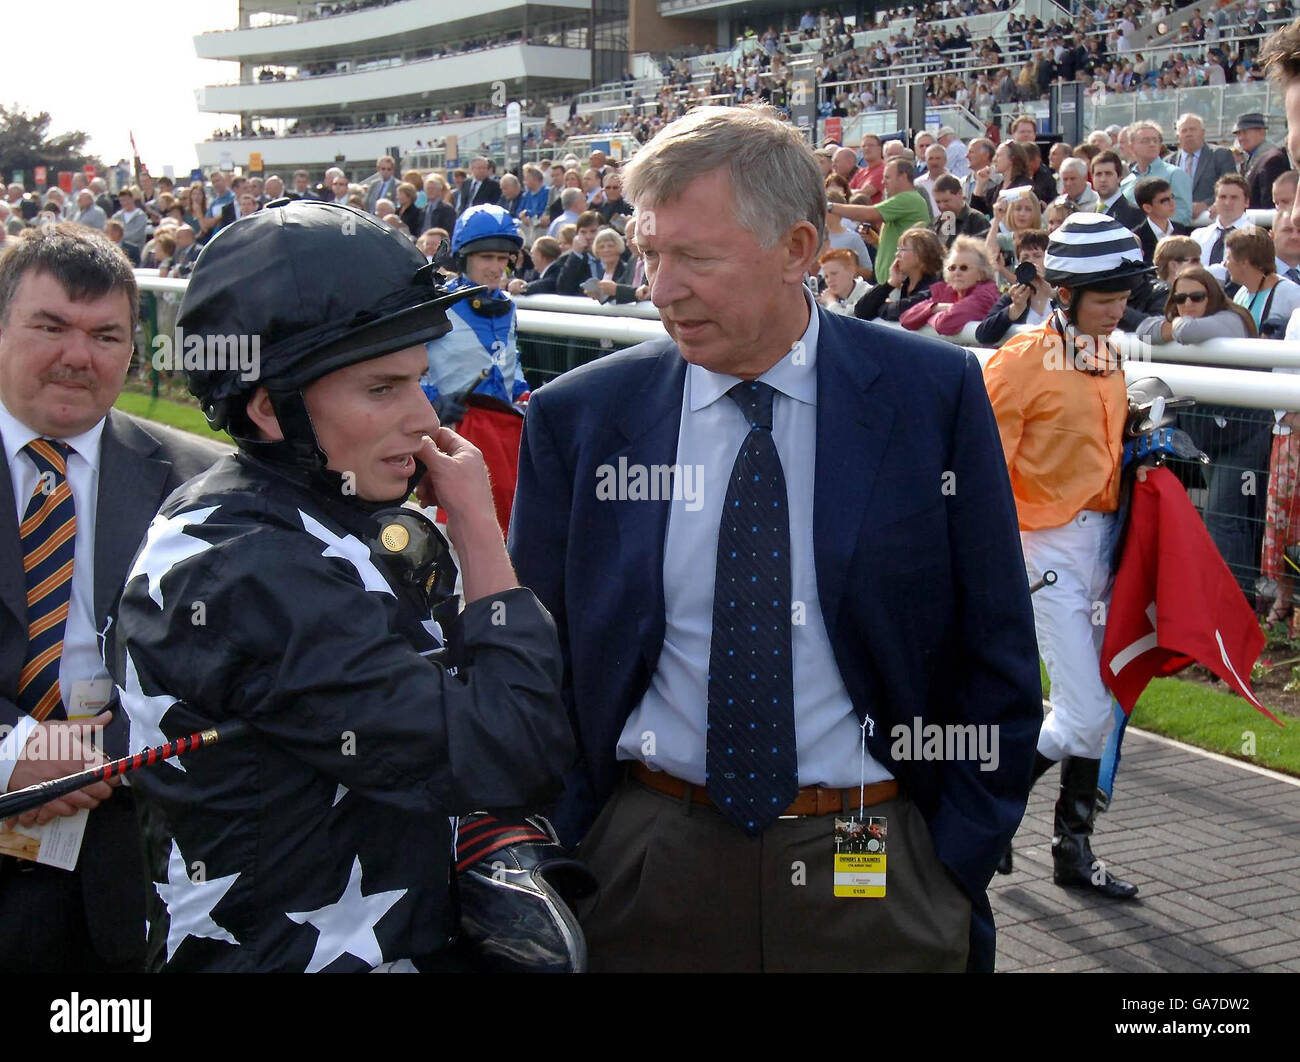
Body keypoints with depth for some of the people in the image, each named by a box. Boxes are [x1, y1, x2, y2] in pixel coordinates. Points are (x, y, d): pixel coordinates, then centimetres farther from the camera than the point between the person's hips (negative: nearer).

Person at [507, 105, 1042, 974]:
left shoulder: (934, 395, -6)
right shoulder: (578, 418, -3)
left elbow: (995, 660, -1)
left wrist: (957, 870, -4)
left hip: (873, 874, -1)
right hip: (646, 868, 1)